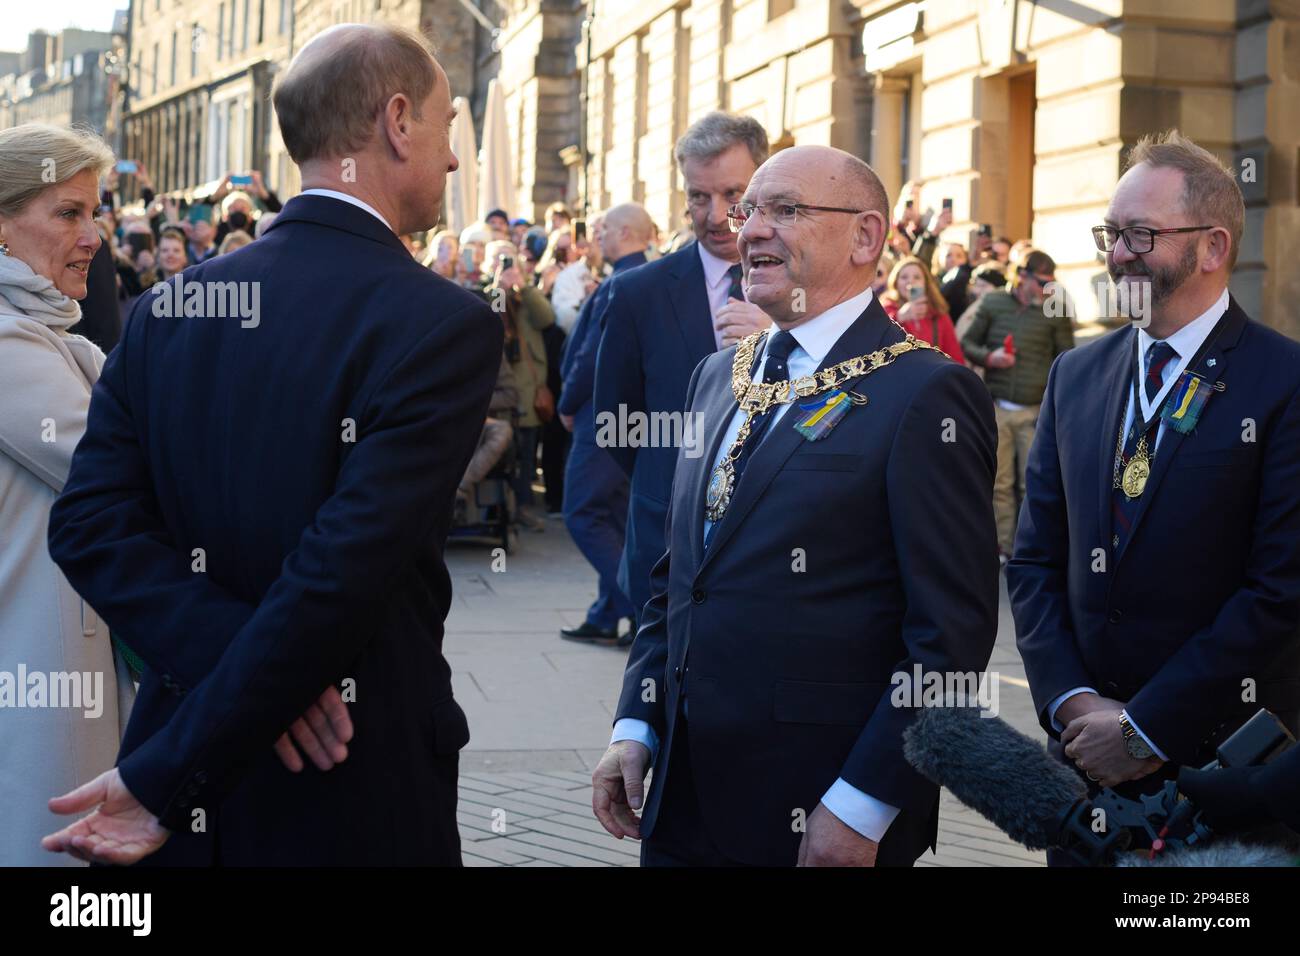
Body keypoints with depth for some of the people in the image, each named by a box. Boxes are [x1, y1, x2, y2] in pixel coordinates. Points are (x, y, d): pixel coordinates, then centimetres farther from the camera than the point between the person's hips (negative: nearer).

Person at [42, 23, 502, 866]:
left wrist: (213, 702, -14)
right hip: (358, 798, -4)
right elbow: (341, 572, -24)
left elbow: (90, 520, -7)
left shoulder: (169, 308, 1)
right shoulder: (447, 324, -16)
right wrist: (166, 780, -20)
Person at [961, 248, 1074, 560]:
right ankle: (1003, 547, 14)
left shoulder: (1055, 312, 3)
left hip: (1036, 411, -1)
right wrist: (988, 357, -9)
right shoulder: (993, 303, 5)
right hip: (997, 407, 1)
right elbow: (967, 343, 11)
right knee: (1000, 483, 6)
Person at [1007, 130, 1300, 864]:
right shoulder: (1075, 376, 8)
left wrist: (1146, 728, -14)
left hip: (1226, 762, -4)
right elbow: (1035, 561, 8)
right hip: (1085, 752, 4)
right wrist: (1073, 702, -5)